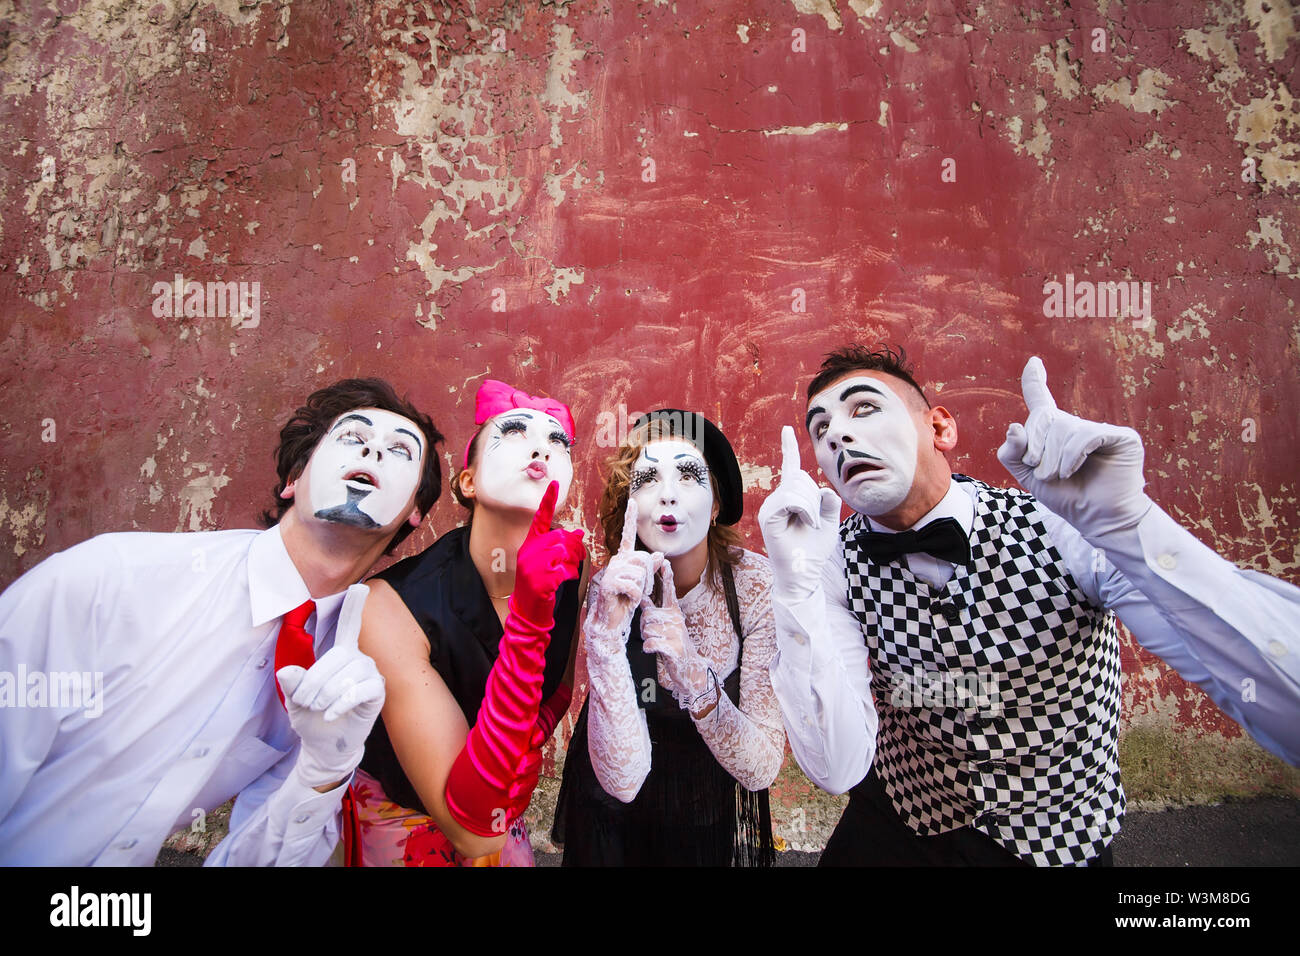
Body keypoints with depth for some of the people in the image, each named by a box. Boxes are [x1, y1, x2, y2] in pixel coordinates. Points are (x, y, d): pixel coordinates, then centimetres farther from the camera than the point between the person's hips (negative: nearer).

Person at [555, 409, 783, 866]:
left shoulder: (757, 584, -23)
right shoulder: (613, 589, -22)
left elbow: (762, 769, -24)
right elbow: (624, 778, -30)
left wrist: (692, 671, -40)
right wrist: (607, 631, -42)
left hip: (717, 818, 0)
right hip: (618, 817, 0)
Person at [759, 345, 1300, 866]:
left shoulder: (1064, 531, -19)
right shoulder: (834, 563, -13)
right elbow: (838, 769, -20)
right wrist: (796, 583, -30)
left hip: (1060, 842, 2)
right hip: (897, 836, -1)